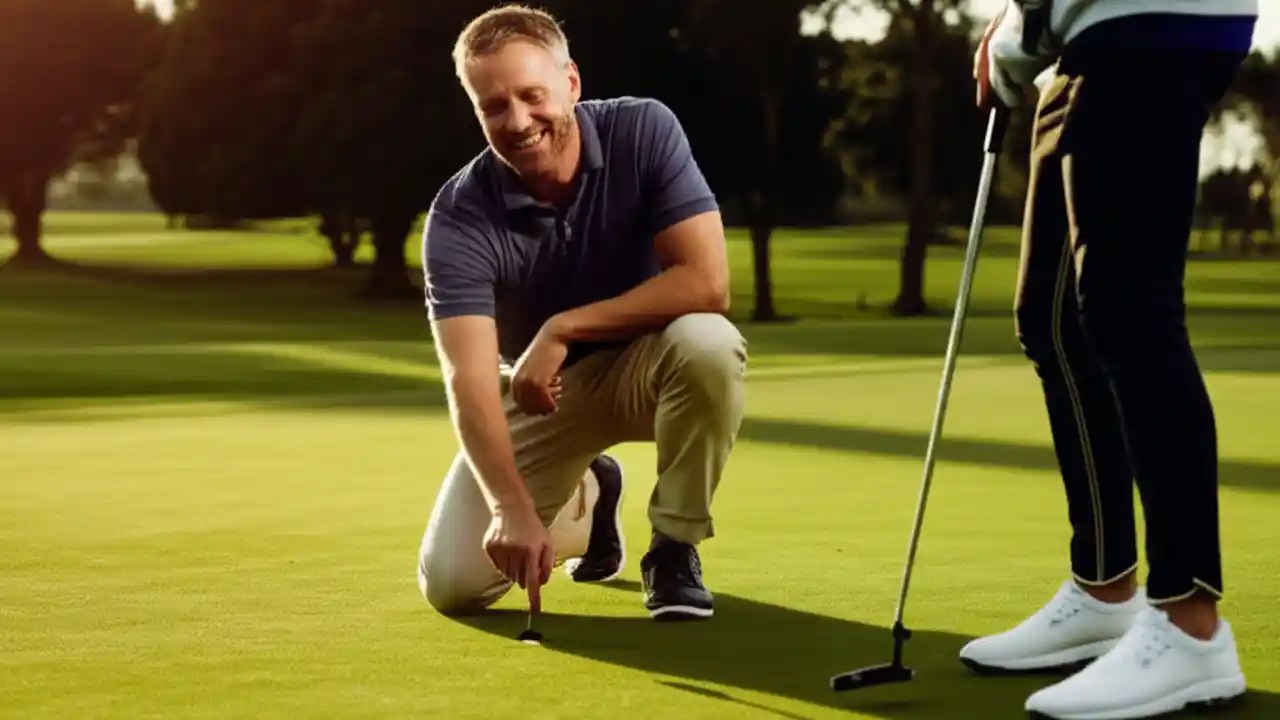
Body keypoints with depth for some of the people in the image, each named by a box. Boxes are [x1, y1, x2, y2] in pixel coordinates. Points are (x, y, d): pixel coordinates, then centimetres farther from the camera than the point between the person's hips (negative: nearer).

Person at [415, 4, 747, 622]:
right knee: (450, 583, -11)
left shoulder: (644, 132, -20)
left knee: (708, 344, -37)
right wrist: (513, 508, -47)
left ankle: (674, 548, -12)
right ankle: (584, 499, 23)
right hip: (537, 389, 1)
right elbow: (470, 380, -31)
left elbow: (706, 283, -27)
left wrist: (564, 328, -27)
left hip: (642, 365, -1)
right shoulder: (460, 217, -22)